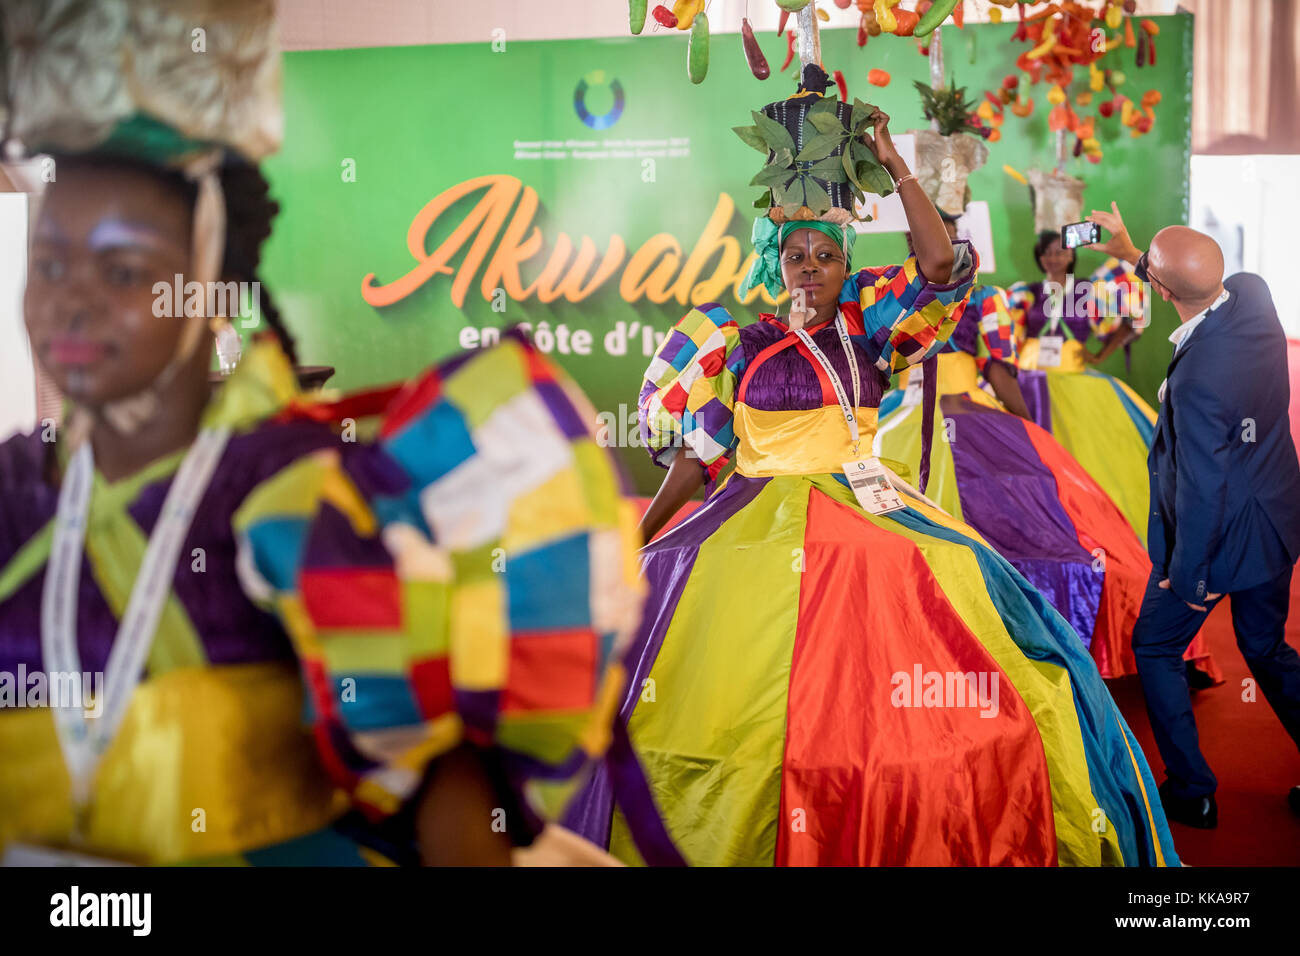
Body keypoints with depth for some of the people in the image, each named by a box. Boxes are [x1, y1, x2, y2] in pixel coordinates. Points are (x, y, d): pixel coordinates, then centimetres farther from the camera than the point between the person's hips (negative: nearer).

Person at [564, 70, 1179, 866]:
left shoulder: (865, 325, 8)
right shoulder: (744, 345, 4)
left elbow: (943, 266, -4)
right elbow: (700, 450, 6)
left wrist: (896, 168, -6)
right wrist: (641, 534, 4)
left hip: (866, 514, 2)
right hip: (762, 521, -2)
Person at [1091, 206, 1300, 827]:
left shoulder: (1196, 381, -36)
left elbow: (1202, 491, -26)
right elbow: (1207, 285, 14)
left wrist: (1187, 576, -11)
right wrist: (1131, 253, 22)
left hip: (1220, 536, -7)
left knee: (1155, 648, 16)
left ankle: (1193, 793, 26)